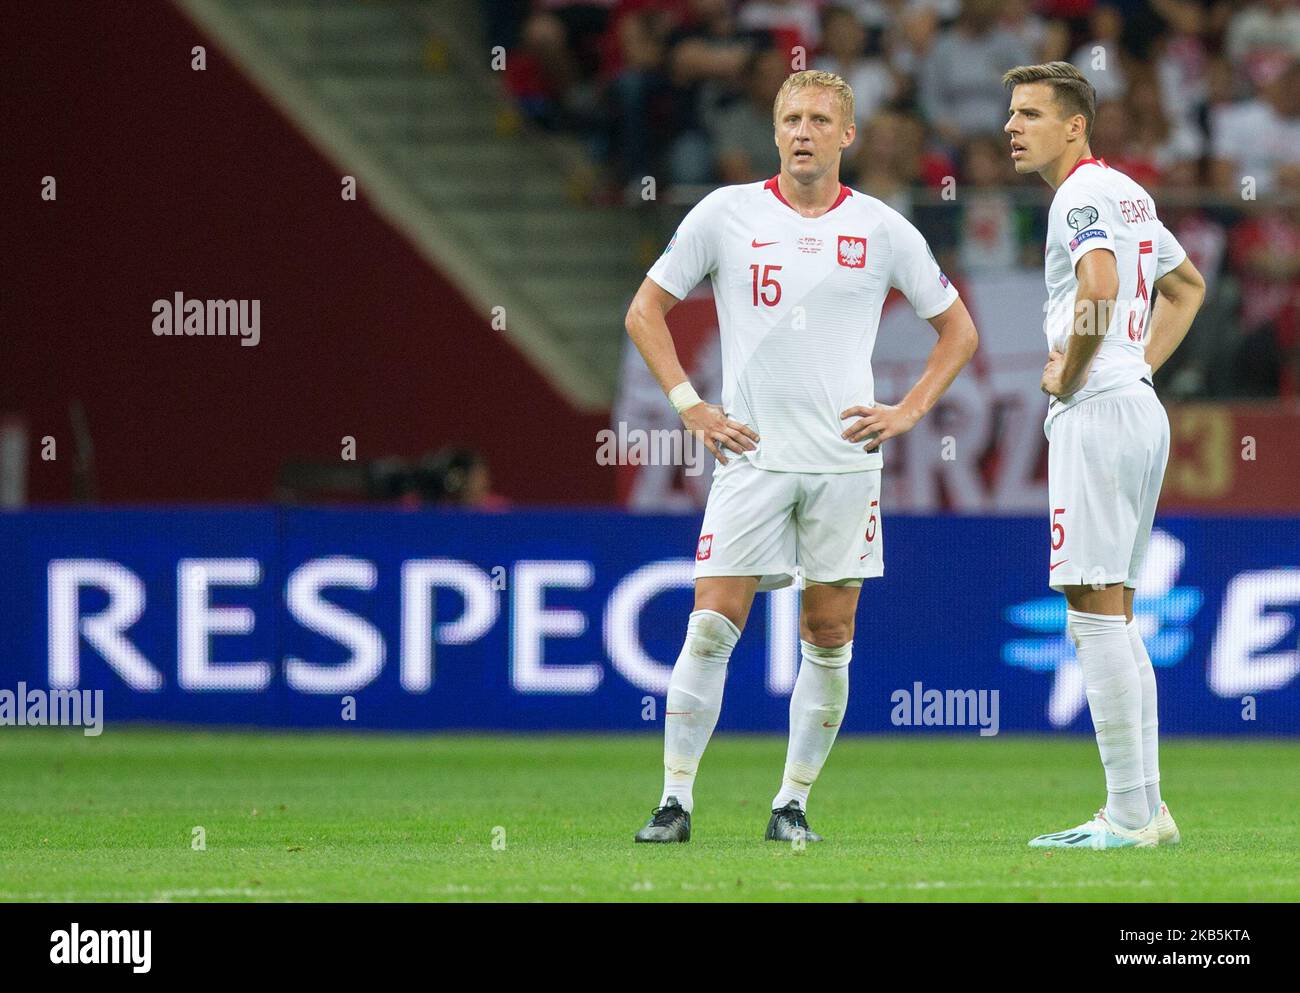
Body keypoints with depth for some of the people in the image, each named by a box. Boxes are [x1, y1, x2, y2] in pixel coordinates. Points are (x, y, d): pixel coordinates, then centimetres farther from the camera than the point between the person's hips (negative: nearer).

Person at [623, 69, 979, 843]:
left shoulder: (883, 230, 4)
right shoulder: (725, 215, 2)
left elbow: (958, 330, 14)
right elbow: (646, 311, 9)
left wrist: (907, 412, 2)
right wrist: (689, 407, 0)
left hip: (845, 459, 1)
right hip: (752, 455, -1)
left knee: (830, 640, 1)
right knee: (711, 627, -8)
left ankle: (794, 802, 11)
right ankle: (676, 800, -3)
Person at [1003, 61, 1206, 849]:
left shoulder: (1083, 194, -12)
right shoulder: (1130, 194, 19)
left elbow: (1099, 287, -31)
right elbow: (1188, 286, 34)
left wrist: (1069, 373, -16)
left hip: (1096, 410, -10)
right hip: (1140, 409, 10)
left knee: (1097, 611, -10)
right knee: (1112, 618, 12)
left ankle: (1130, 814, -13)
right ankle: (1146, 807, 11)